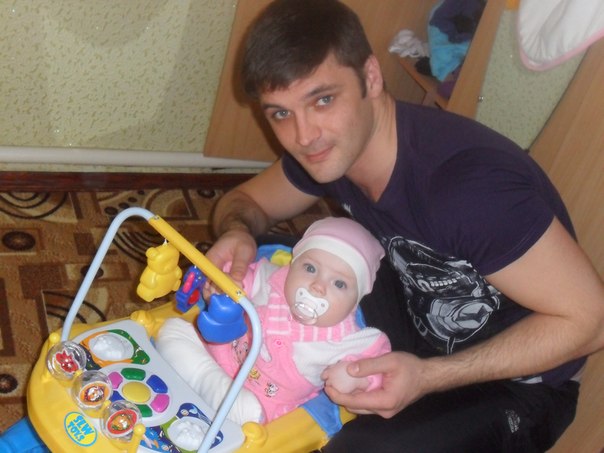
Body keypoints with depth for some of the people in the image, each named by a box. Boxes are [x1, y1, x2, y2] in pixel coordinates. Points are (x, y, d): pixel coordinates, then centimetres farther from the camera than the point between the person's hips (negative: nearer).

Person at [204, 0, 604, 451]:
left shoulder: (472, 184, -35)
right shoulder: (329, 148, -12)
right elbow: (245, 200, 6)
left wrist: (428, 376, -32)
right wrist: (237, 233, -19)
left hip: (513, 382, -6)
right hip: (421, 314, 7)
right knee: (258, 267, -6)